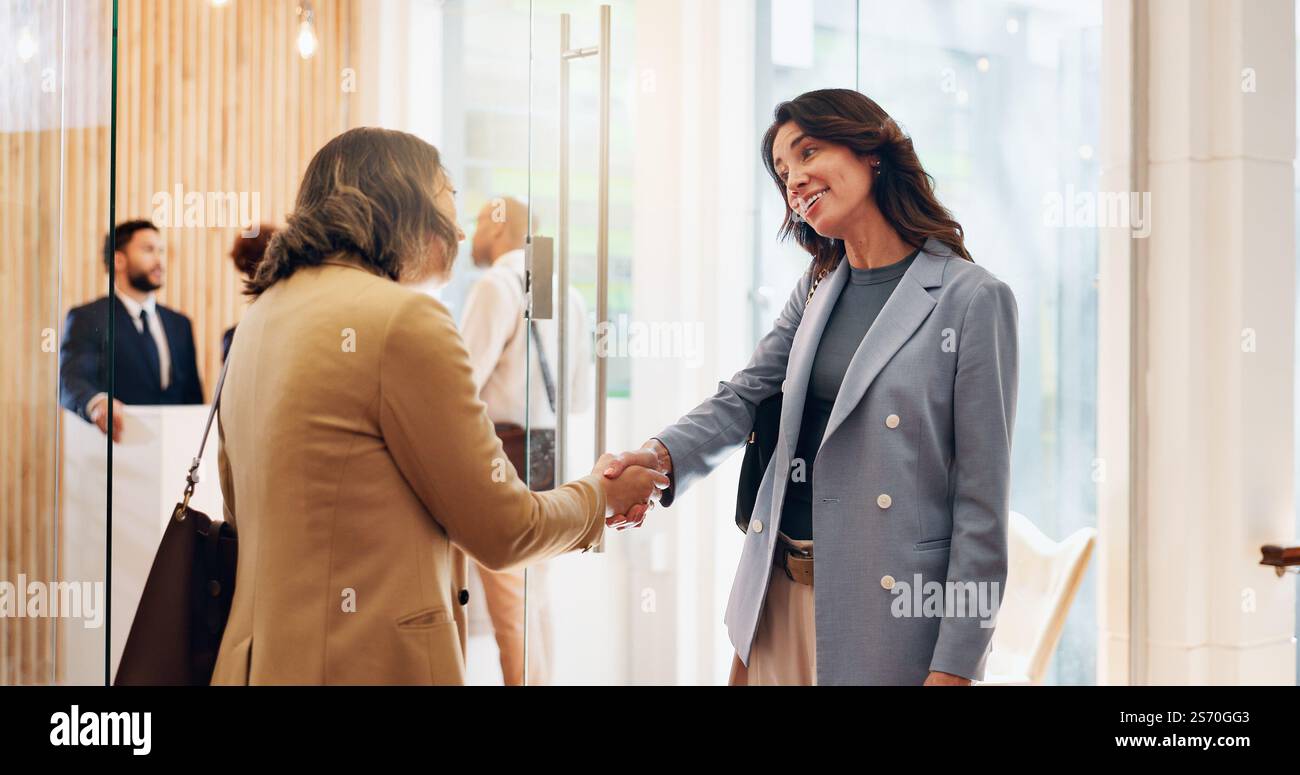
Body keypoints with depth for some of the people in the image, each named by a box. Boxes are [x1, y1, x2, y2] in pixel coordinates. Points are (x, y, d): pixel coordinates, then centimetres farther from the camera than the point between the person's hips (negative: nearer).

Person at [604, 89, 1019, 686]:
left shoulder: (972, 299, -10)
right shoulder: (817, 290, 11)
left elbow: (982, 496, -11)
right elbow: (744, 397, 6)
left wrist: (954, 663, -13)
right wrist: (661, 456, -16)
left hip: (891, 610, -6)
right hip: (781, 593, 6)